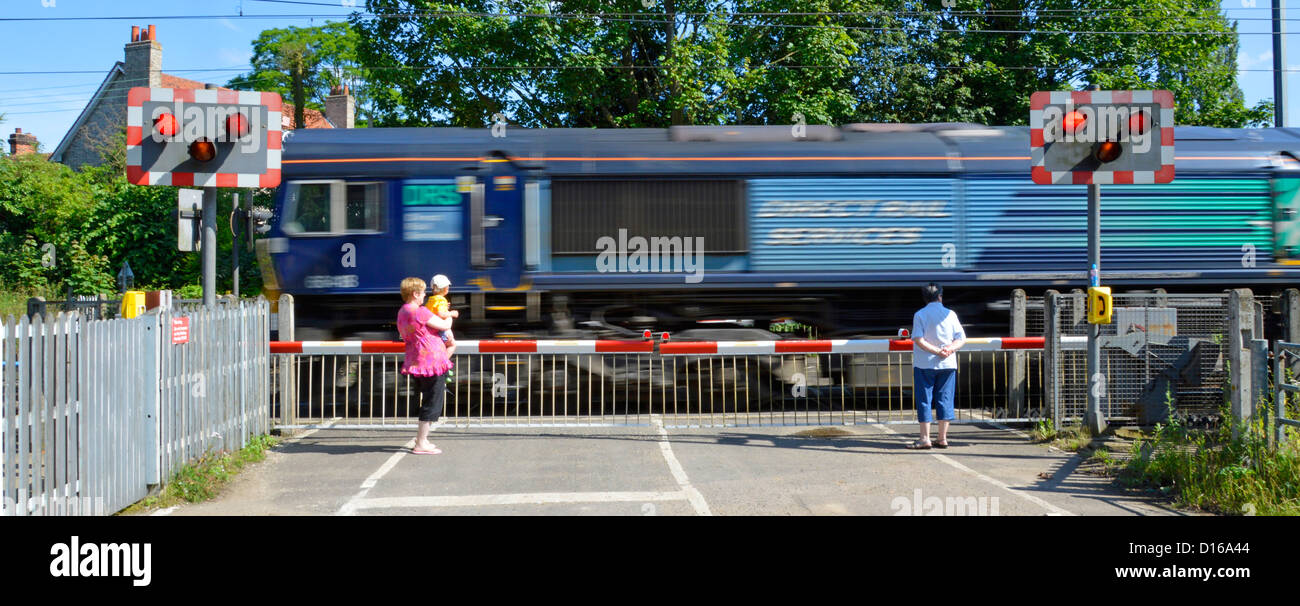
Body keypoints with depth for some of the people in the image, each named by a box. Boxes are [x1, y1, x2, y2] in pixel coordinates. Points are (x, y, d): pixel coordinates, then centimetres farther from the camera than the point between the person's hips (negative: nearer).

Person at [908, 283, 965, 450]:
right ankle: (942, 438, 9)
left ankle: (925, 439, -1)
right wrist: (950, 348, -13)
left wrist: (937, 351, -13)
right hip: (947, 364, 3)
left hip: (924, 364, -3)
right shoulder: (950, 314, 4)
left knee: (924, 400, 1)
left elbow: (918, 340, -14)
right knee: (944, 400, 8)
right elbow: (962, 339, -1)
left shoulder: (920, 315, -4)